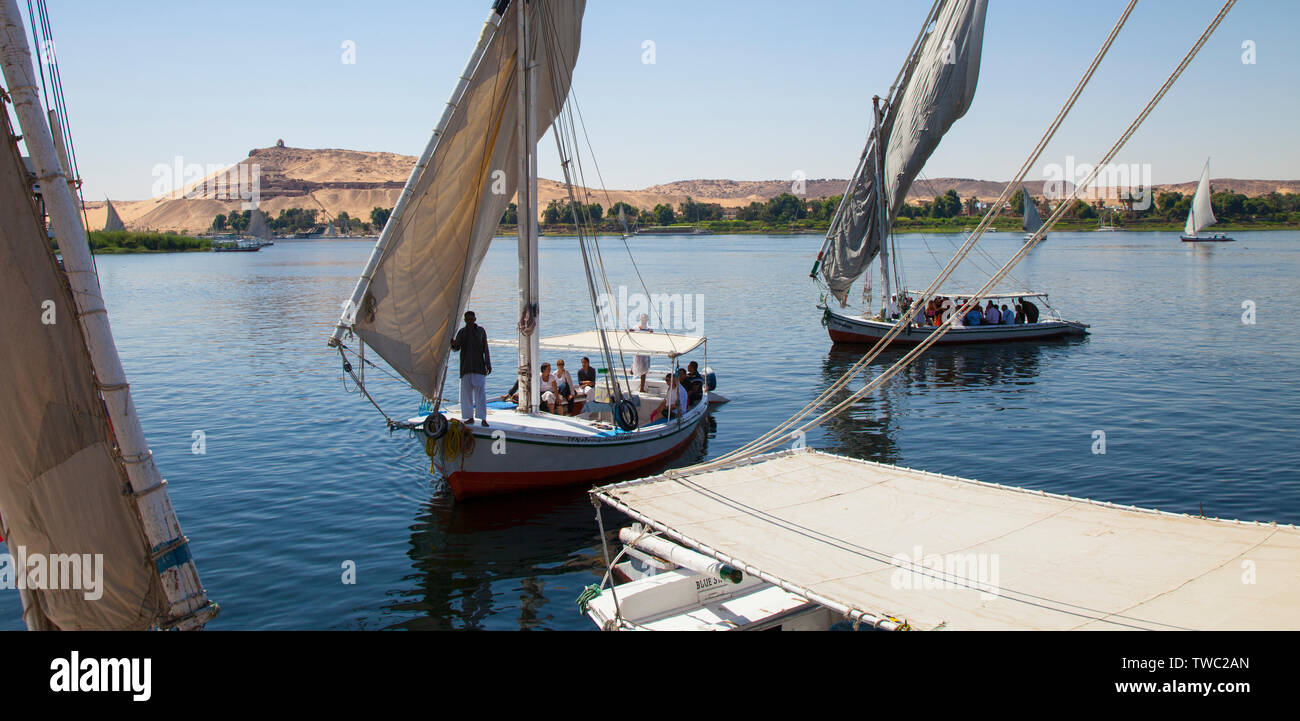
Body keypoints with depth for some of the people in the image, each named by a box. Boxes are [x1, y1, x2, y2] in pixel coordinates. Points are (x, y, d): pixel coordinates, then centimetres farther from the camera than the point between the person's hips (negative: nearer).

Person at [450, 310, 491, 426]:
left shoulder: (481, 331, 5)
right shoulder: (462, 332, 8)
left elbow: (485, 349, 6)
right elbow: (456, 348, 3)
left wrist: (488, 365, 2)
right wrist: (453, 344, -21)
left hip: (479, 367, -2)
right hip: (466, 367, 2)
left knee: (480, 392, -9)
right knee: (466, 393, 3)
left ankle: (483, 418, -10)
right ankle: (470, 418, 12)